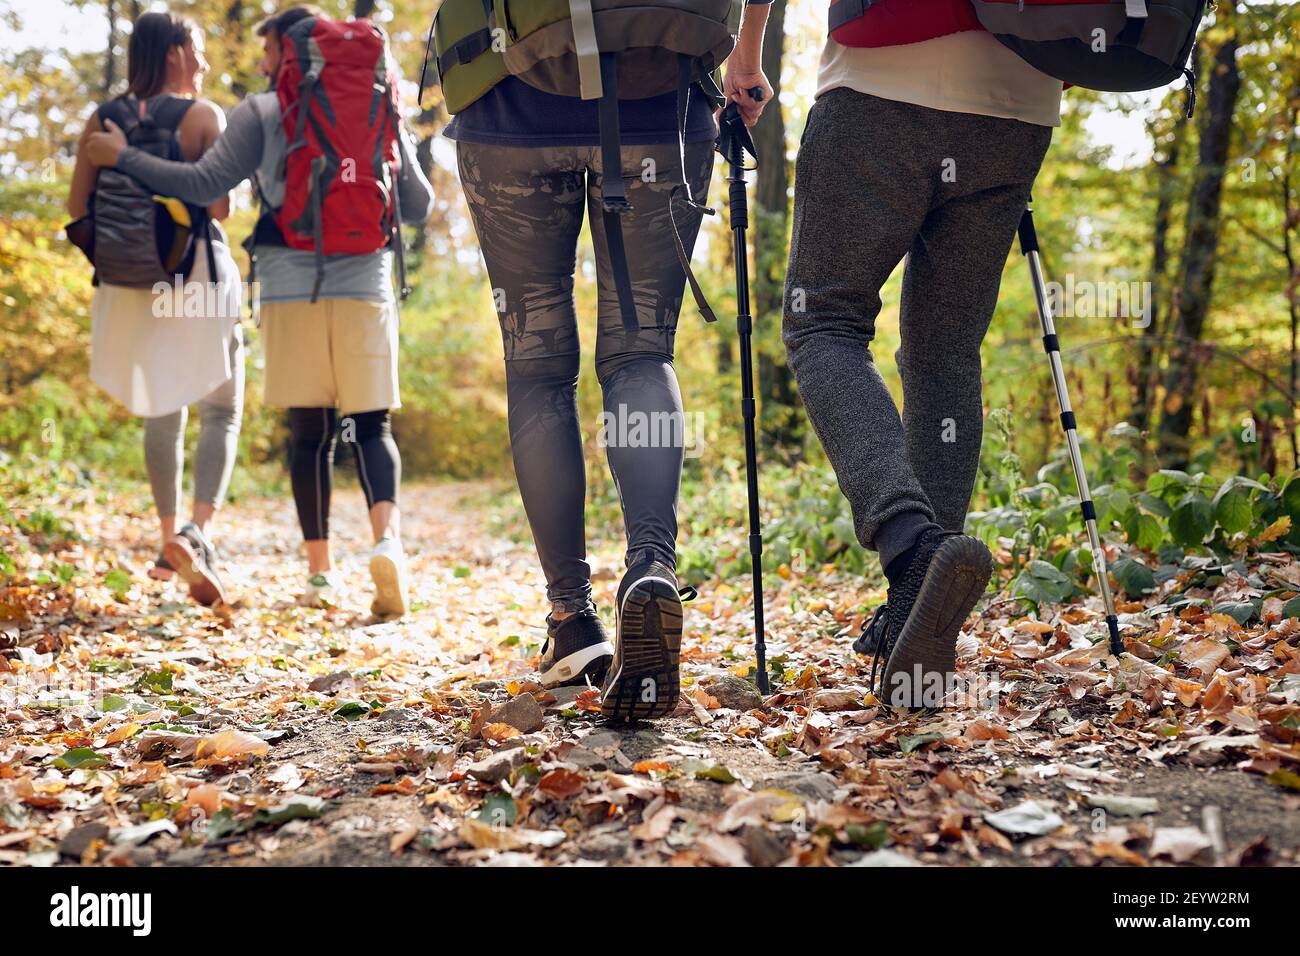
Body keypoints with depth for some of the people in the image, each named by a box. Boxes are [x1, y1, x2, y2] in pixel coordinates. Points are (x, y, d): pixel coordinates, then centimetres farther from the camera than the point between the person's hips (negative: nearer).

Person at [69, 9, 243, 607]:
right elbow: (219, 207, -12)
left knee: (161, 413, 18)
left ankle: (169, 542, 22)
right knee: (221, 410, 3)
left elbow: (78, 206, 4)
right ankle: (198, 532, -18)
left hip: (130, 282, 5)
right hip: (198, 273, -4)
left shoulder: (101, 121, 6)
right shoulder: (204, 116, -7)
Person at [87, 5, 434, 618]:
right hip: (364, 287, 1)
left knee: (310, 432, 7)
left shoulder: (261, 113, 3)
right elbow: (418, 204, 10)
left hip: (291, 288, -1)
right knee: (371, 427, 5)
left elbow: (204, 185, -2)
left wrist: (122, 157, 8)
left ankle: (321, 572, 7)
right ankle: (387, 538, -21)